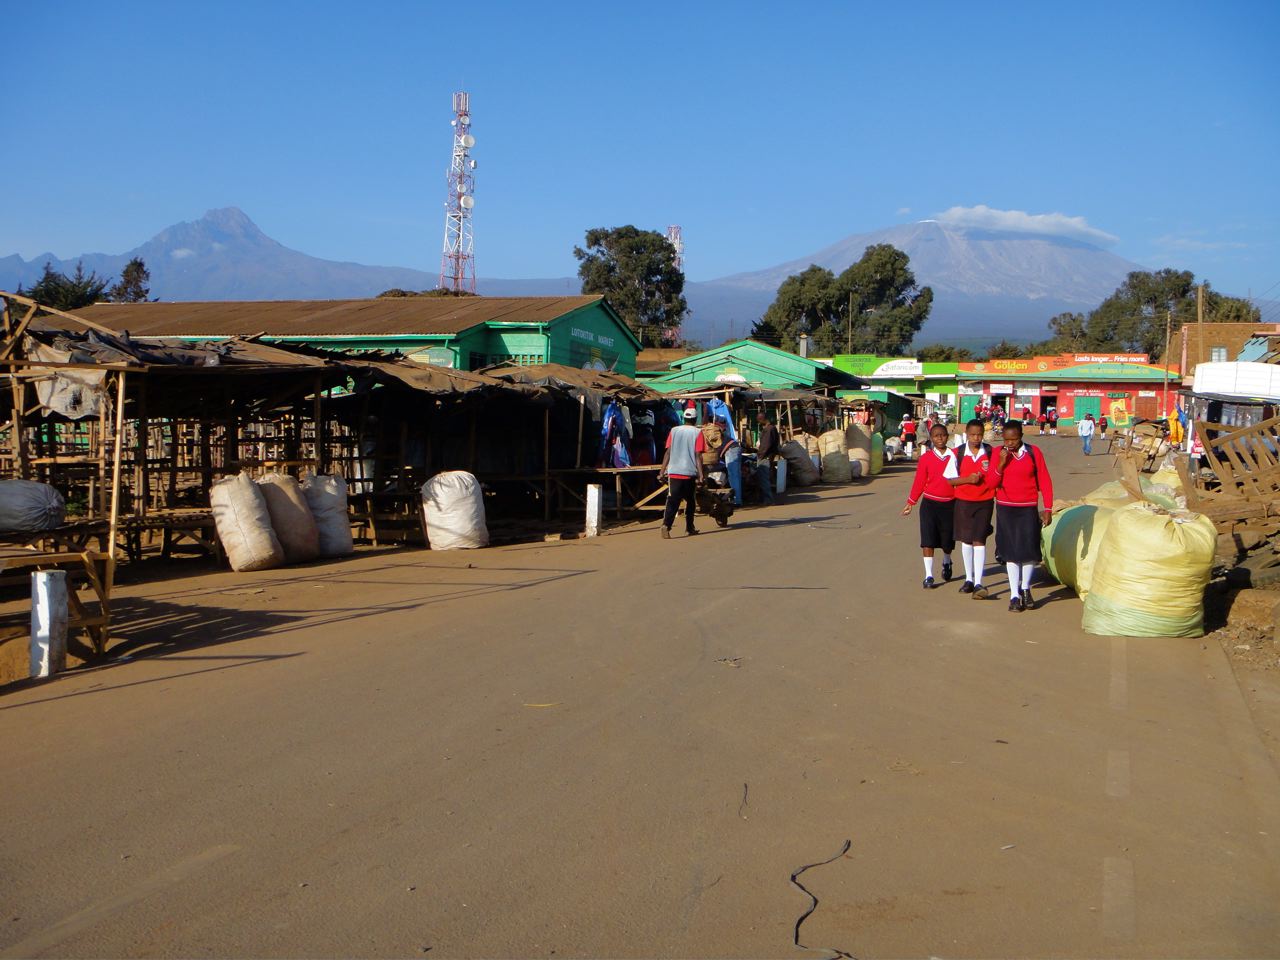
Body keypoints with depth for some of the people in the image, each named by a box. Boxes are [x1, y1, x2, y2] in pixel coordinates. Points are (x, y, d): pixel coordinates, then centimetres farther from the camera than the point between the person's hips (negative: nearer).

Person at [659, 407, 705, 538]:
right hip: (690, 472, -1)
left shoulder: (674, 431, 7)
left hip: (674, 472, 1)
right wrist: (700, 474, -7)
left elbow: (668, 452, 4)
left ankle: (666, 525, -24)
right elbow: (698, 455, -7)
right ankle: (689, 528, 22)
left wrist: (663, 470, 6)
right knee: (690, 501, 17)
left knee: (672, 501, -5)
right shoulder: (697, 432, -1)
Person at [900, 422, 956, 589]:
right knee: (928, 540, -6)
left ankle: (946, 563, 43)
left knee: (948, 540, 12)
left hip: (950, 504, 1)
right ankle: (928, 576, 1)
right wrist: (910, 503, 3)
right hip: (930, 503, -1)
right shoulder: (926, 457, -2)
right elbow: (919, 482, 2)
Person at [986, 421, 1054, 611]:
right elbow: (991, 483, -2)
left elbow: (1044, 481, 0)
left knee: (1030, 550, 1)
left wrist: (1048, 509, -4)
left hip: (1028, 509, 0)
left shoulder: (1034, 452, -3)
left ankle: (1025, 589, 25)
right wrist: (1001, 463, -16)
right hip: (1005, 510, 0)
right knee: (1011, 552, 1)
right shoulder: (998, 453, 0)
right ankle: (1014, 596, 8)